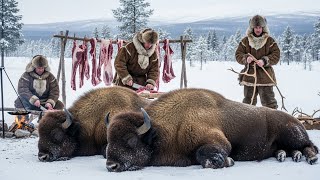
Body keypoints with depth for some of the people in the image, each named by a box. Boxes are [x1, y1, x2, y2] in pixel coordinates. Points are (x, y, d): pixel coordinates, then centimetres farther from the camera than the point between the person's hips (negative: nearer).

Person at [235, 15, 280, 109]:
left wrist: (265, 61, -18)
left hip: (265, 77, -2)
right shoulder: (245, 41, 6)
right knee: (248, 101, 10)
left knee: (268, 100, -1)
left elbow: (276, 55, -2)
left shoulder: (270, 41, 3)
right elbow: (238, 55, 5)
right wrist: (246, 58, -17)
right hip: (249, 75, 2)